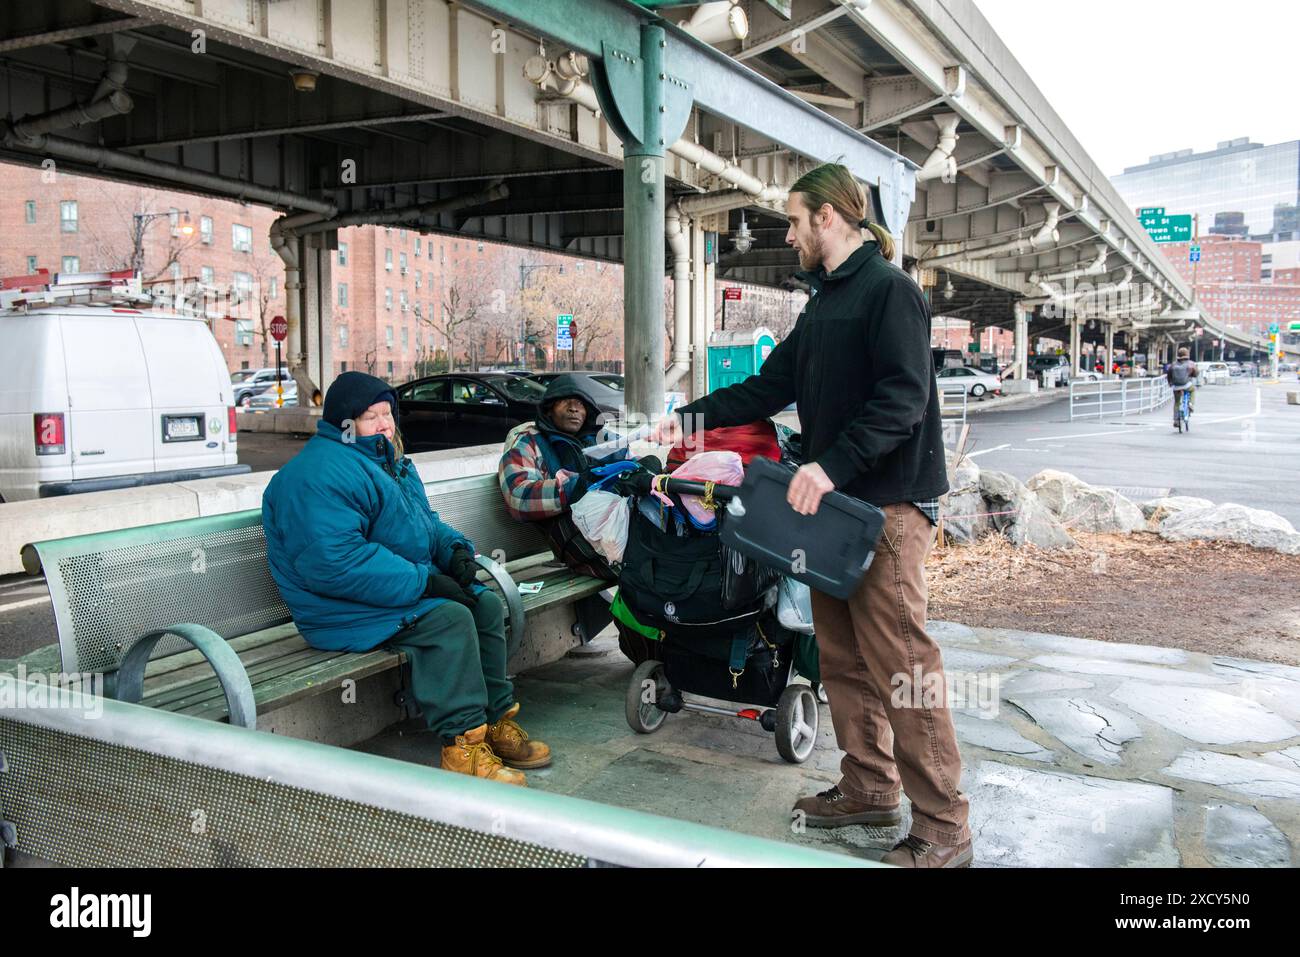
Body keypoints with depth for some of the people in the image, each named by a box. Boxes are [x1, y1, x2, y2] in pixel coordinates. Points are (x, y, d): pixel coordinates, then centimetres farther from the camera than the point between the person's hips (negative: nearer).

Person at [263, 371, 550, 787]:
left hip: (411, 586, 10)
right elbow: (334, 562, -31)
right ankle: (462, 745, -21)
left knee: (487, 605, 1)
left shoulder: (390, 462, 14)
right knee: (449, 619, -26)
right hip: (348, 611, -10)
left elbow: (424, 521, 24)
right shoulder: (319, 475, -21)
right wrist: (423, 581, -29)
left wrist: (455, 549, 1)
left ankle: (497, 721, 7)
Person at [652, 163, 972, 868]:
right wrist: (690, 418, 17)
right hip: (833, 501, 9)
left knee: (900, 663, -8)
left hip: (889, 503, -9)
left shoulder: (889, 289, -8)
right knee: (843, 657, 13)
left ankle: (943, 829, 1)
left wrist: (832, 464, -27)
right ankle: (868, 789, 27)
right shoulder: (824, 302, 21)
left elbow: (903, 396, -19)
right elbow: (771, 385, 22)